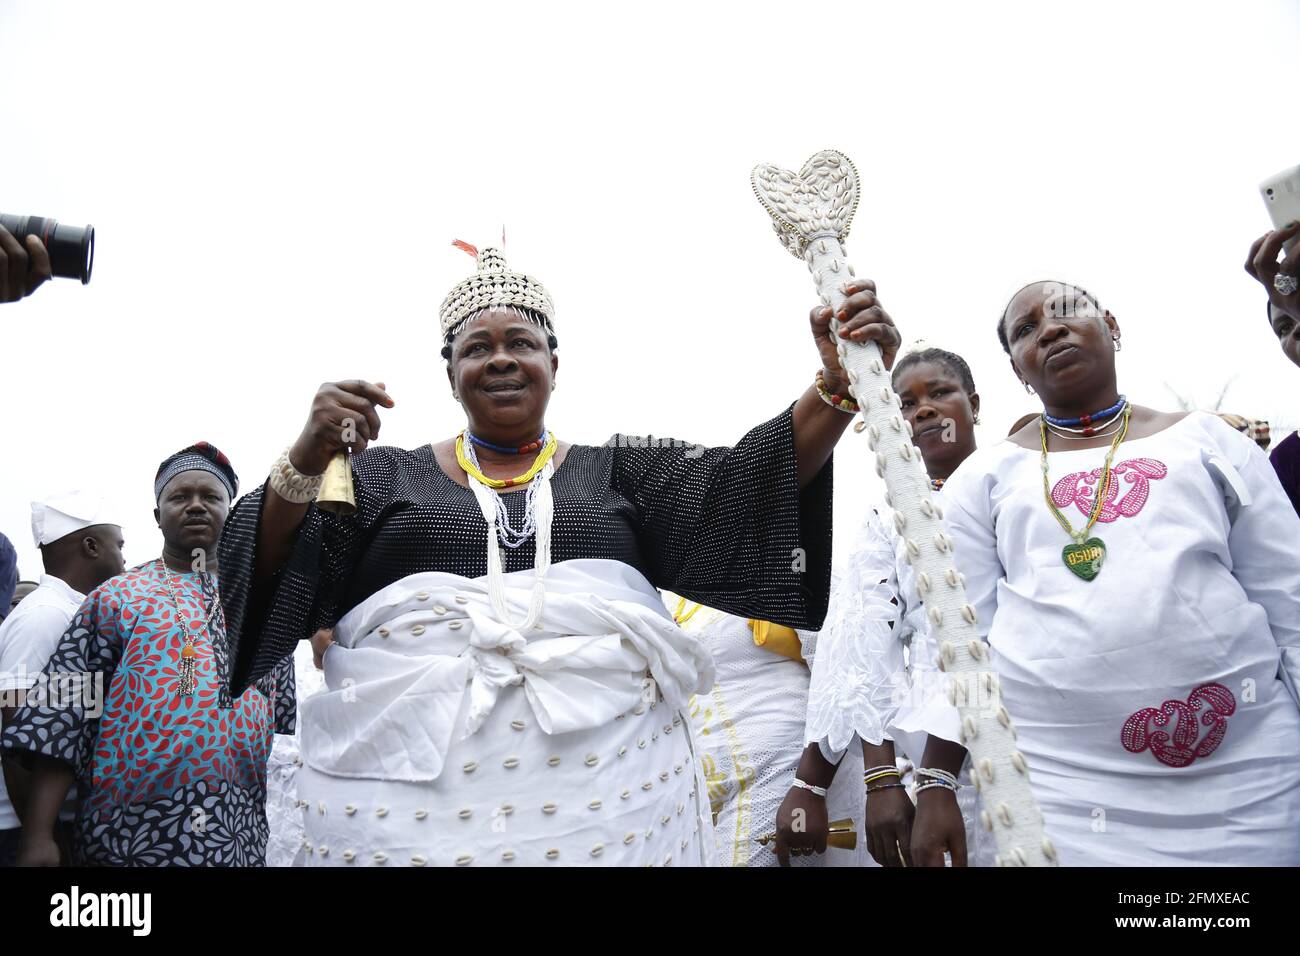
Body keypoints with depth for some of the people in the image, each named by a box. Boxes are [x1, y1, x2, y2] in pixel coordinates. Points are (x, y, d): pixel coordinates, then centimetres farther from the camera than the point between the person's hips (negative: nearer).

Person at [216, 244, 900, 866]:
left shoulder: (618, 472, 10)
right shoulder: (385, 478, 10)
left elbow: (746, 482, -3)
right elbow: (269, 571, 1)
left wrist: (837, 384, -18)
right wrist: (305, 462, -17)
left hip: (604, 781, 1)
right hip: (405, 789, 0)